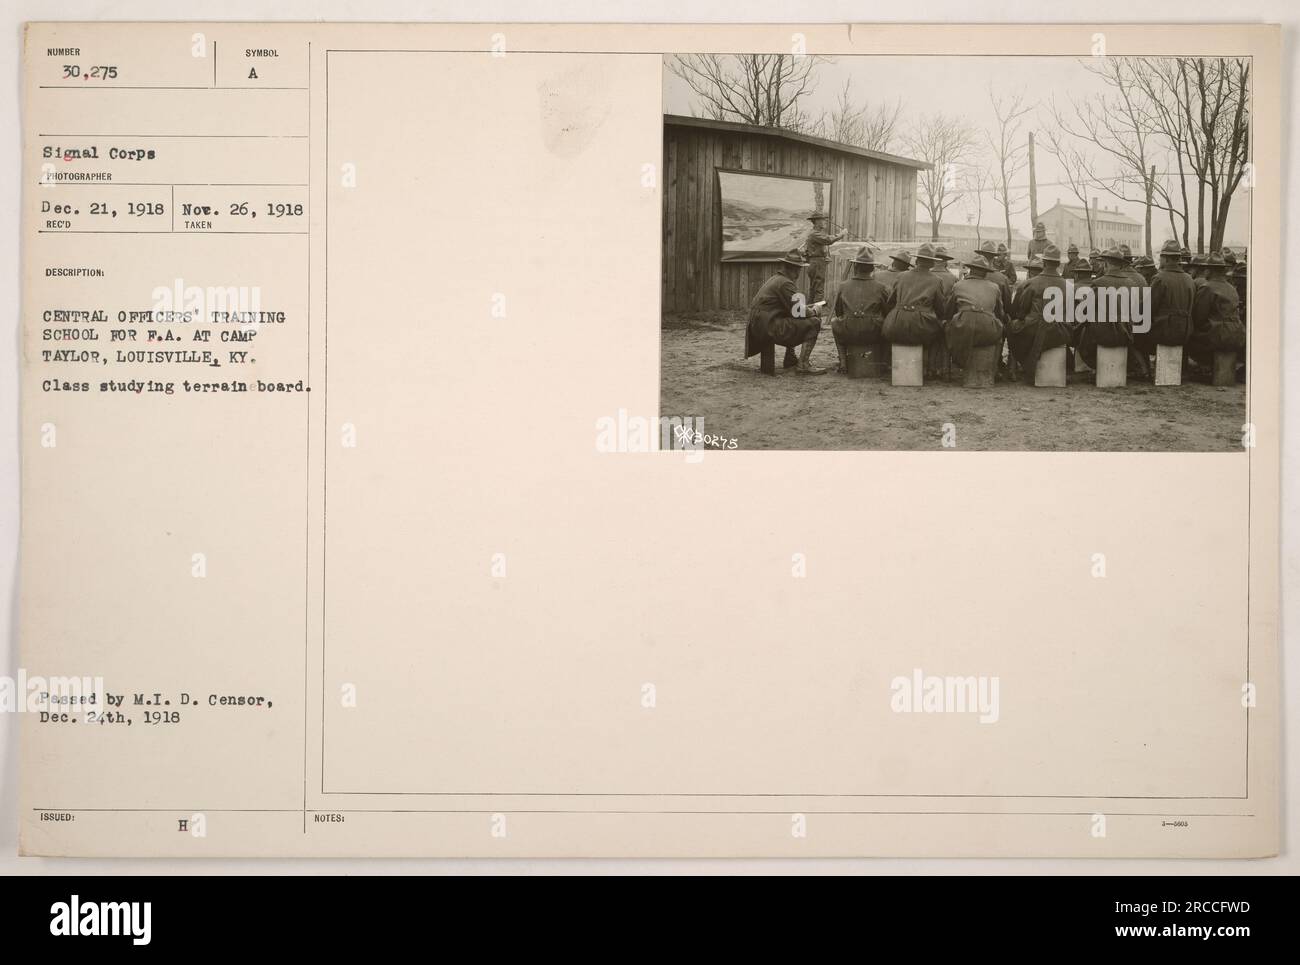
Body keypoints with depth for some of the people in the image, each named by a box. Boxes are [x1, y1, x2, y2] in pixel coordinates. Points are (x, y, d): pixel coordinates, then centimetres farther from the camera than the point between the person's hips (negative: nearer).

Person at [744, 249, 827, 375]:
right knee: (814, 323, -8)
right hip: (769, 329, -10)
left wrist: (805, 308, 21)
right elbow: (799, 312, -15)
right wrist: (814, 311, 4)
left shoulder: (773, 280, 19)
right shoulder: (785, 283, -12)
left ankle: (790, 358, 29)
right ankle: (802, 365, -13)